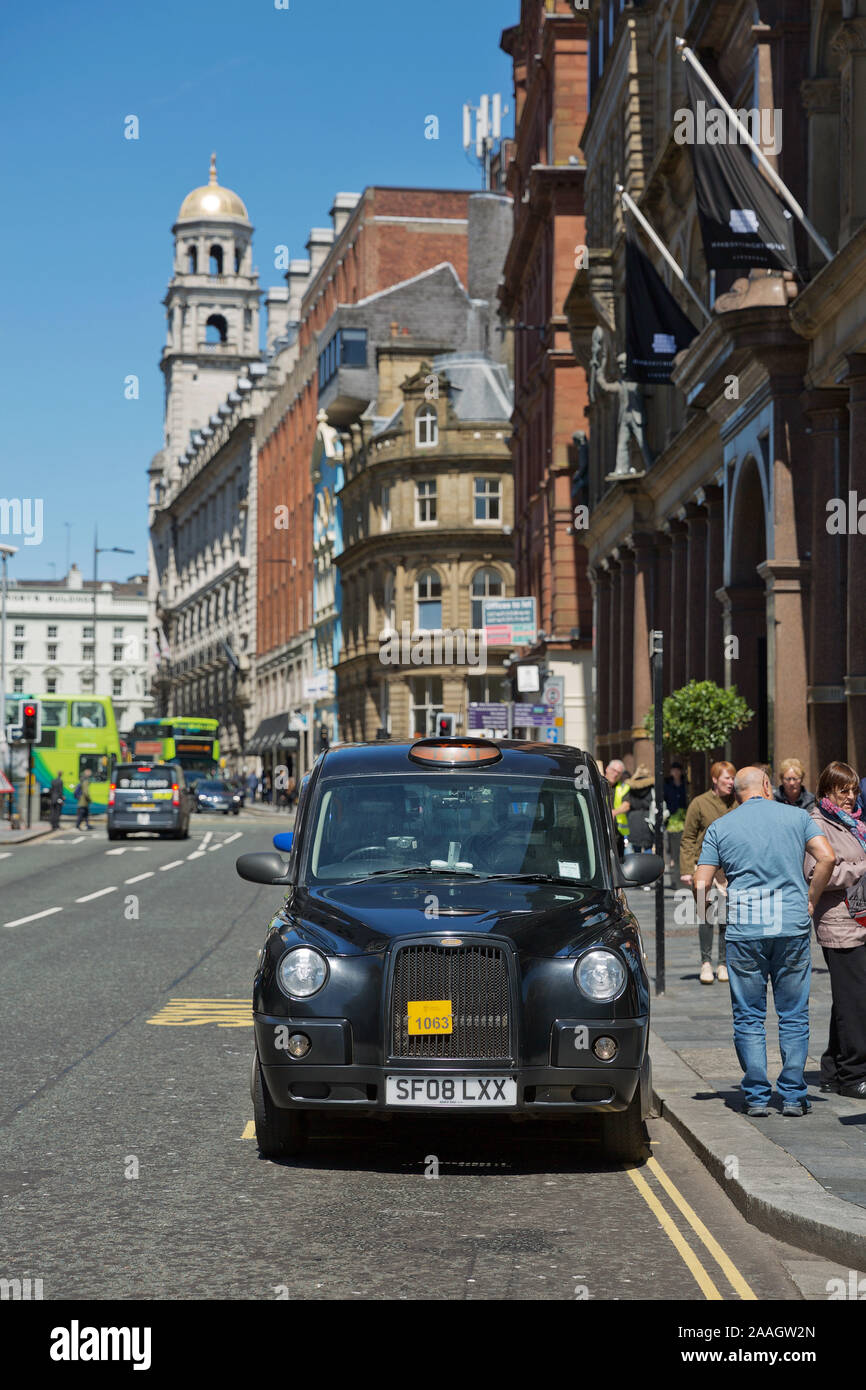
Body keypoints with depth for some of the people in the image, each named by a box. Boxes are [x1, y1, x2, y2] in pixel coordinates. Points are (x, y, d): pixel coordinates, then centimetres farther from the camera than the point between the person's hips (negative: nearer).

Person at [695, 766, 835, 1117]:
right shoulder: (796, 816, 7)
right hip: (793, 927, 0)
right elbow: (827, 858, -5)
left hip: (744, 931, 0)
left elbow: (700, 883, 0)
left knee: (749, 1017, 7)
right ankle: (793, 1096, 8)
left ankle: (756, 1096, 6)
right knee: (793, 1015, 8)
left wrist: (703, 913, 19)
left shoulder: (720, 827, 6)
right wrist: (811, 900, 7)